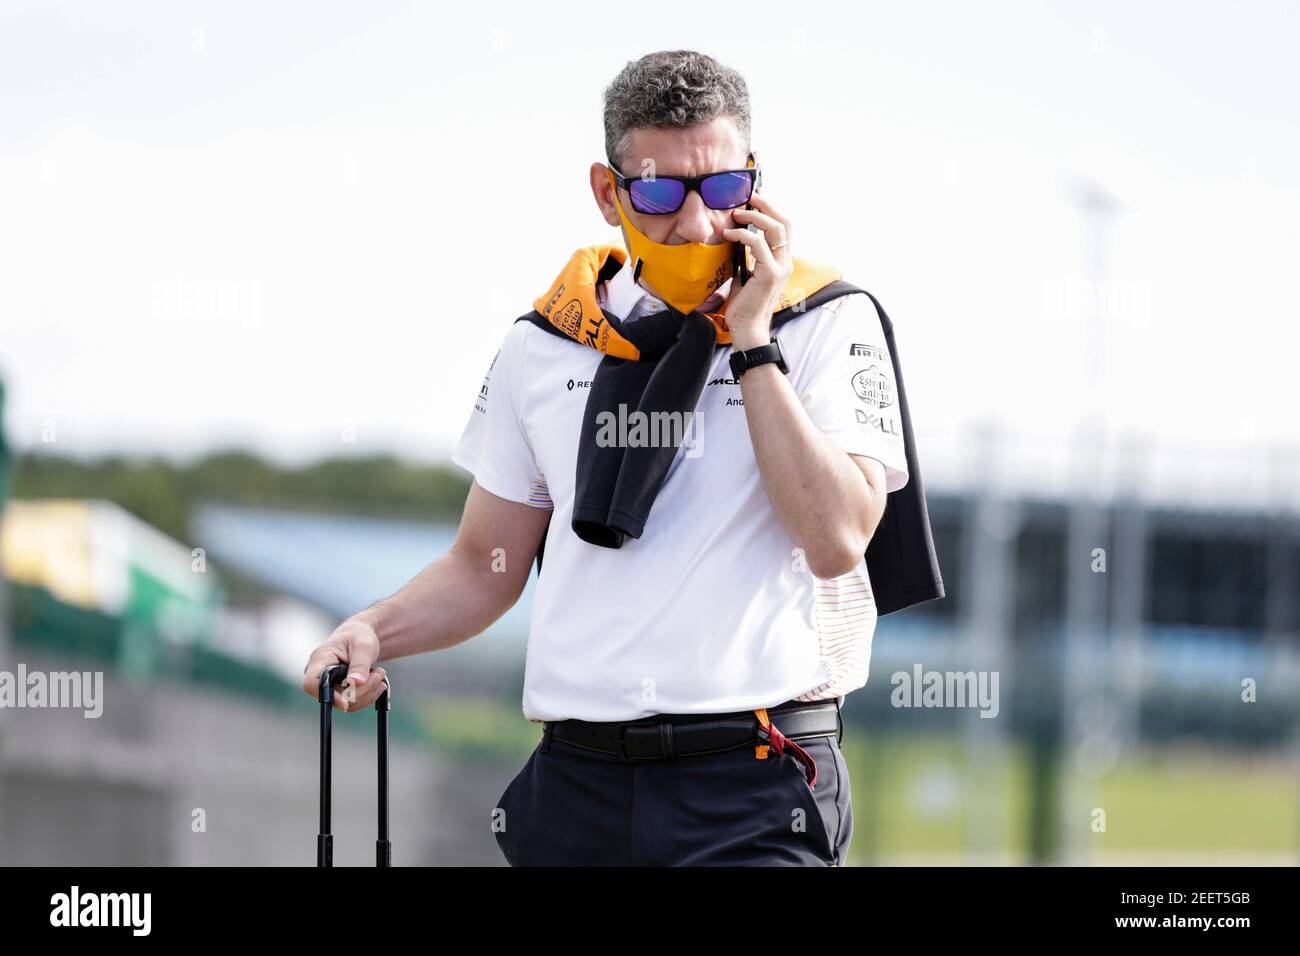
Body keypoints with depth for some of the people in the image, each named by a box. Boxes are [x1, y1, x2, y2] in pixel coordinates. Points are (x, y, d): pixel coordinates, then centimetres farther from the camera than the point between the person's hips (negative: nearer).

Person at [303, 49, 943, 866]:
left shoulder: (827, 324, 0)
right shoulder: (546, 344, 10)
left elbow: (837, 541, -13)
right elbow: (485, 569, 17)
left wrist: (752, 343, -11)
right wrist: (373, 632, -2)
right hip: (577, 786, 4)